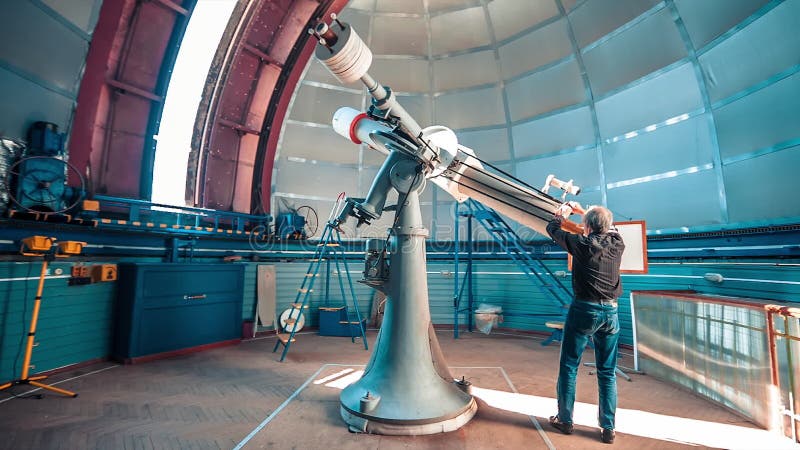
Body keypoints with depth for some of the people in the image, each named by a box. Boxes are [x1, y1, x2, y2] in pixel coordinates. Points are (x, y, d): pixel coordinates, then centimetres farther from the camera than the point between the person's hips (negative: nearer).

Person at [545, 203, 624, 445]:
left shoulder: (581, 243, -10)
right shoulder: (617, 244, 1)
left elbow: (553, 228, 4)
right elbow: (610, 230, 25)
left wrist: (564, 211, 24)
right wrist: (586, 211, 36)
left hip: (583, 310, -4)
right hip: (611, 312, 5)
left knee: (568, 366, 9)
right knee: (608, 372, 13)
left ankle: (565, 420, 19)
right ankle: (608, 428, 21)